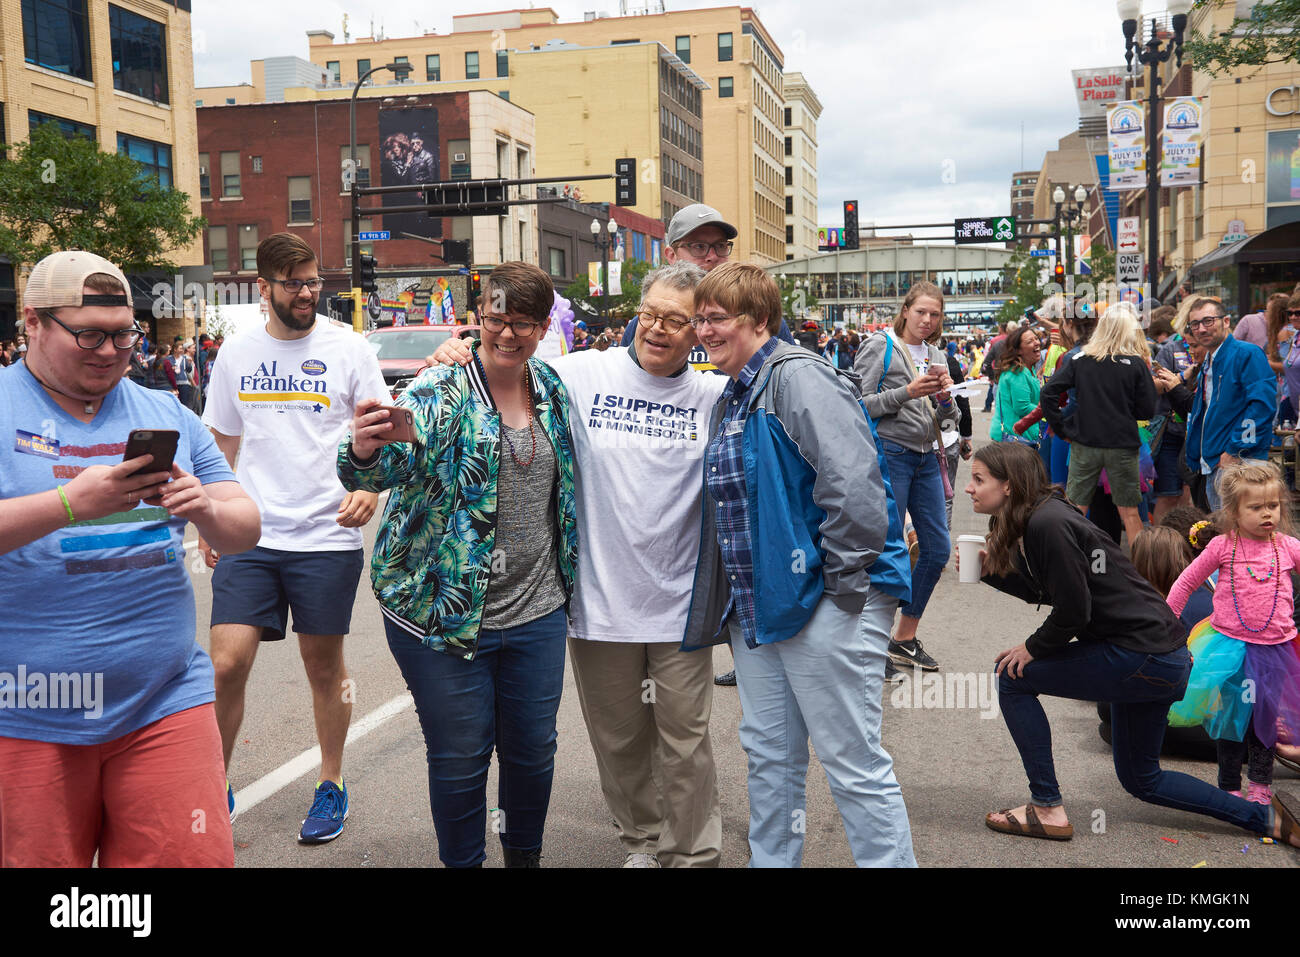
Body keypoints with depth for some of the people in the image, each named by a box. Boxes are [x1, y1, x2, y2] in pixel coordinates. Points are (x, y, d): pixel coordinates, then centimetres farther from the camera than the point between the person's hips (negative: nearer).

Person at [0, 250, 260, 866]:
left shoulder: (167, 416, 11)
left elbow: (246, 531, 9)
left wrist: (207, 510, -12)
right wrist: (69, 503, -24)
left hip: (165, 705, 3)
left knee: (195, 859, 1)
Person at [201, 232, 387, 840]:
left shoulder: (348, 349, -1)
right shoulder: (235, 355, 8)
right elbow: (221, 446, 17)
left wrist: (370, 492, -18)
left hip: (327, 539, -2)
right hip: (249, 539, 2)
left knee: (324, 666, 9)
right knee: (226, 665, -3)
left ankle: (331, 784, 27)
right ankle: (217, 786, 17)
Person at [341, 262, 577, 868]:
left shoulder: (553, 391, 6)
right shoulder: (438, 392, -10)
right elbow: (392, 463, -24)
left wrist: (566, 577, 17)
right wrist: (364, 453, -47)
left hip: (536, 612, 5)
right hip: (443, 611, -4)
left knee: (533, 748, 15)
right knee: (459, 758, 6)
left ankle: (524, 853, 39)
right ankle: (463, 862, 30)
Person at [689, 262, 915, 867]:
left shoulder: (799, 377, -14)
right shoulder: (730, 400, 16)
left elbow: (853, 483, -23)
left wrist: (844, 580, -19)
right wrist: (729, 593, 22)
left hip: (825, 600, -9)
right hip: (757, 604, 9)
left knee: (853, 763, -1)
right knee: (769, 754, 18)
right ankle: (771, 860, 32)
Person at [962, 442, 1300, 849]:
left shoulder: (1048, 523, -22)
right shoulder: (1036, 519, 7)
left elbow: (1073, 610, -23)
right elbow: (1042, 590, 16)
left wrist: (1033, 648, -7)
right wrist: (990, 571, 5)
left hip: (1144, 657, -10)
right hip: (1156, 654, 10)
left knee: (1013, 678, -6)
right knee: (1140, 779, 21)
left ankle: (1047, 810, 1)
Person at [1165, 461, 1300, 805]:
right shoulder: (1222, 546, -5)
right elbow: (1186, 582, 4)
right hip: (1230, 644, -1)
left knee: (1264, 717, 11)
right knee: (1231, 717, 6)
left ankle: (1261, 782, 30)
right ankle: (1229, 786, 21)